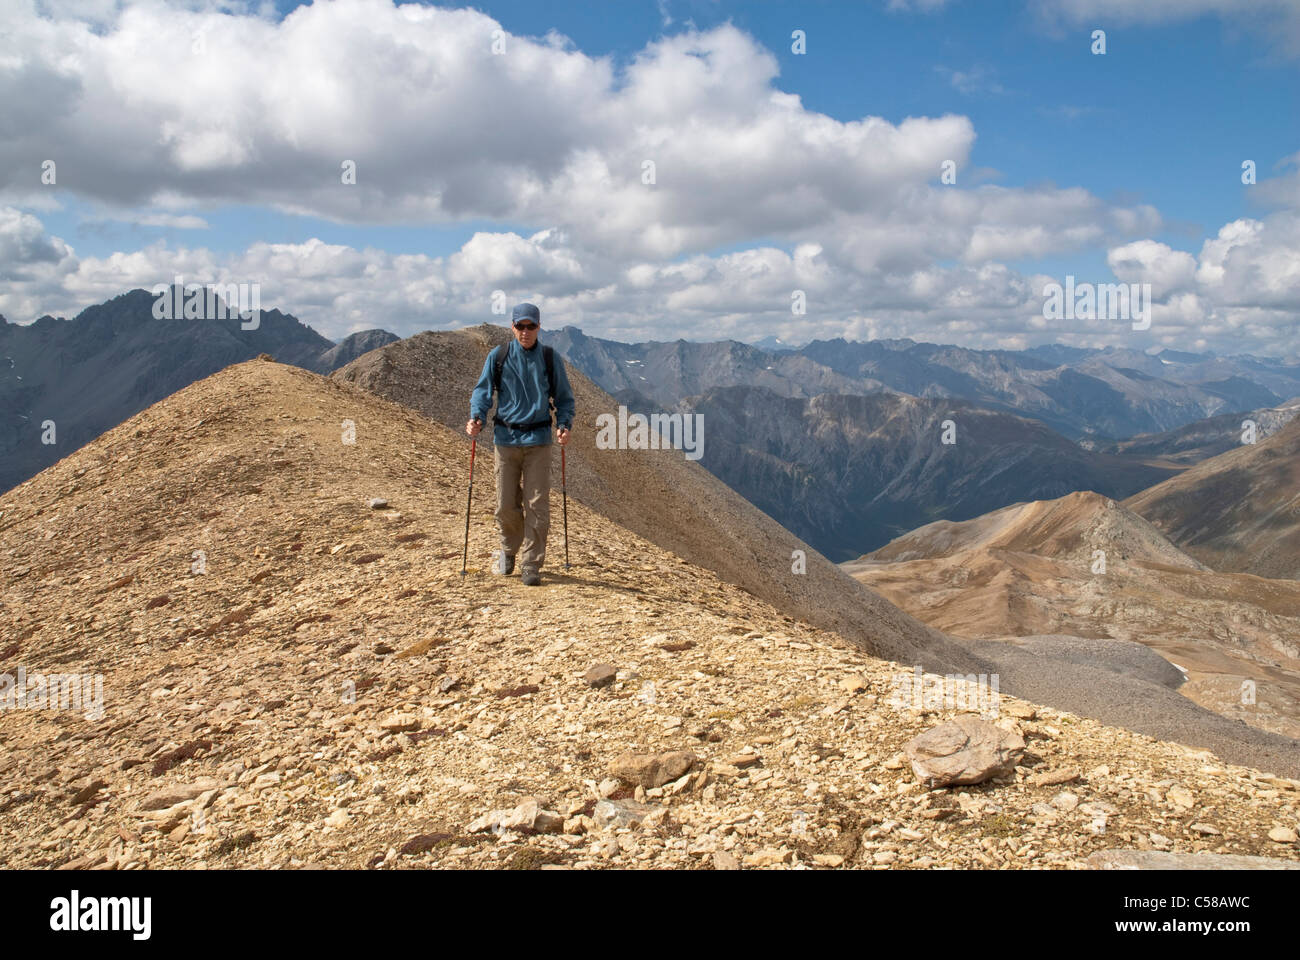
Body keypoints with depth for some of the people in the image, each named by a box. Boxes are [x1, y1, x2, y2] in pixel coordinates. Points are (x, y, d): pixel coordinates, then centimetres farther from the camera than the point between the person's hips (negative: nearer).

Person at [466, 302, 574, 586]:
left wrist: (564, 425, -7)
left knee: (537, 505, -4)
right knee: (506, 504, 3)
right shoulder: (498, 356, 5)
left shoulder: (550, 358, 5)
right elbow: (482, 390, 7)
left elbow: (564, 397, 10)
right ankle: (508, 550, 29)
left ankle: (532, 564, 6)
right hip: (506, 438, 1)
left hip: (538, 439, 0)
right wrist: (476, 417, -12)